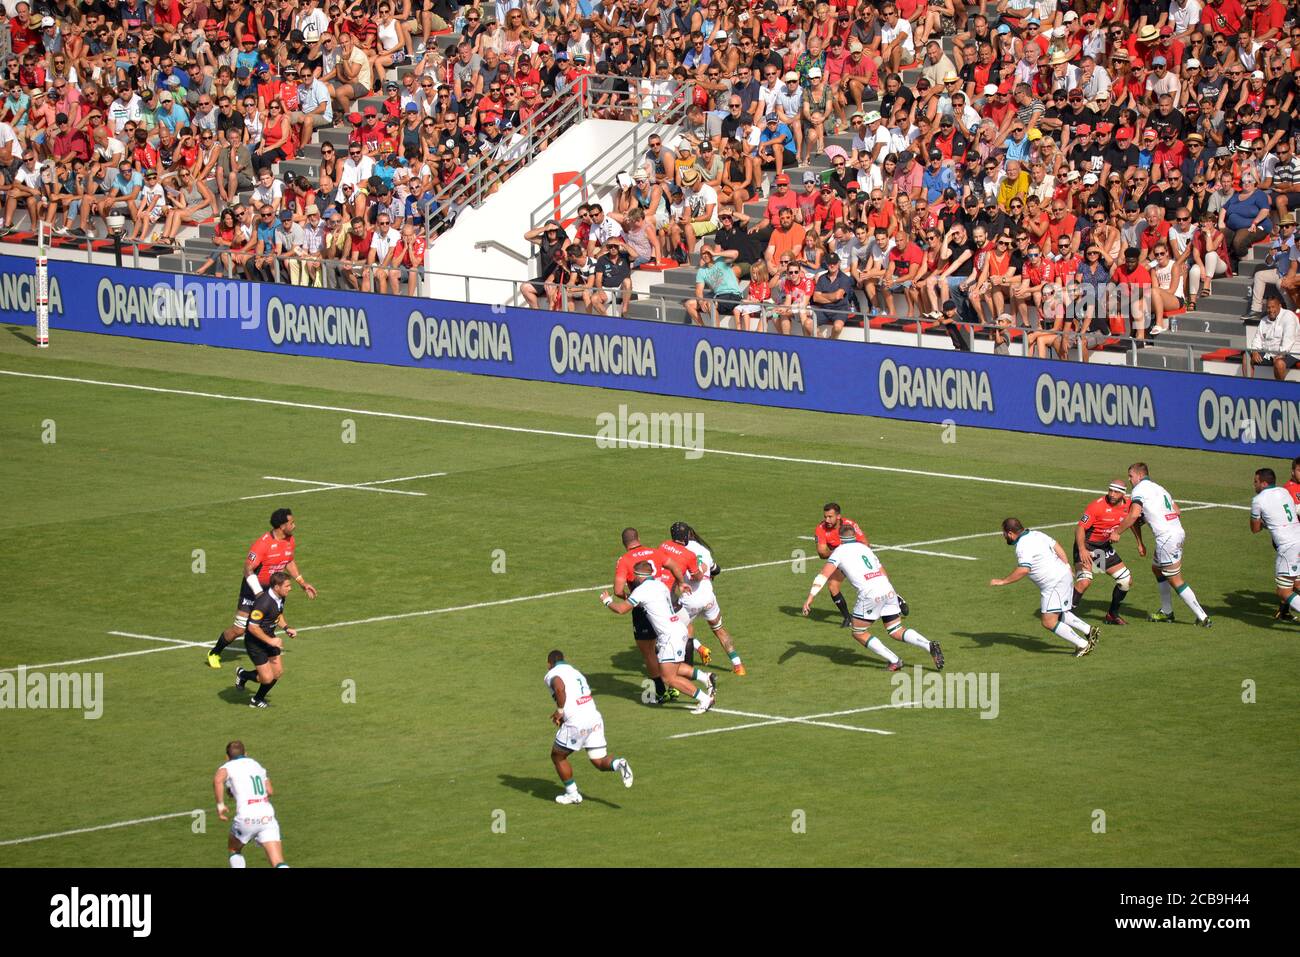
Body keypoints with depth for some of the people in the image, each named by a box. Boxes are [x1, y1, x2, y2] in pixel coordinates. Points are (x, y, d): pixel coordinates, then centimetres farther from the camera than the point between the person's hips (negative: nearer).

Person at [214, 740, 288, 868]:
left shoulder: (228, 766, 7)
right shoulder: (256, 765, 24)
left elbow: (217, 779, -17)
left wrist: (220, 804, -10)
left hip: (247, 819, -3)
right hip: (268, 817, 3)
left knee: (233, 849, 28)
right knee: (278, 863, -6)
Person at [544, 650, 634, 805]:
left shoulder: (552, 674, -1)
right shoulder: (575, 672, 23)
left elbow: (560, 687, -24)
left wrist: (559, 711, -11)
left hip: (576, 724, -6)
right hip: (595, 718, 6)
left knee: (557, 756, 16)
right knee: (599, 762, 10)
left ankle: (572, 793, 21)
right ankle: (618, 764, -20)